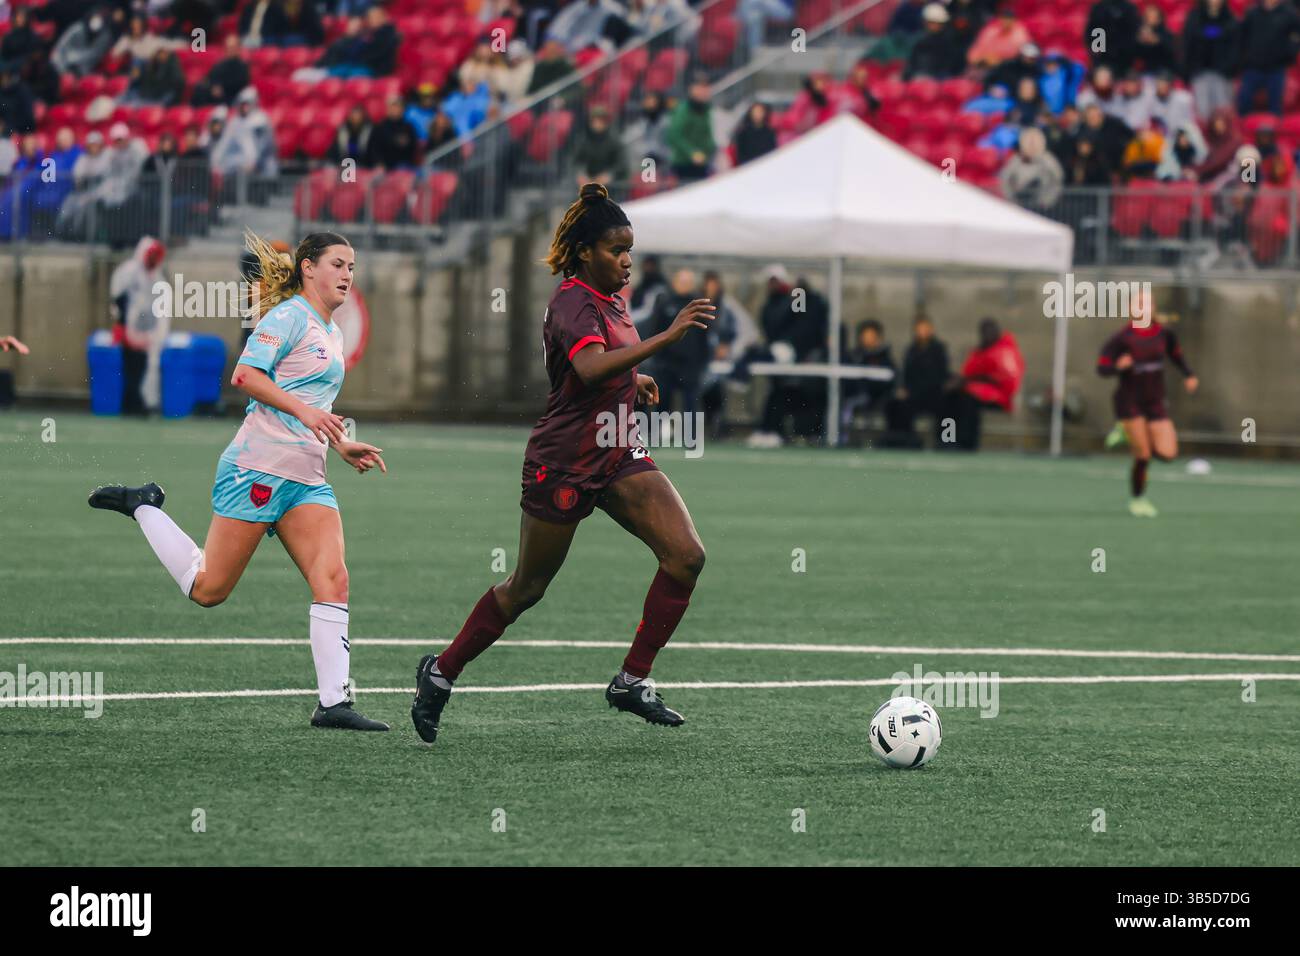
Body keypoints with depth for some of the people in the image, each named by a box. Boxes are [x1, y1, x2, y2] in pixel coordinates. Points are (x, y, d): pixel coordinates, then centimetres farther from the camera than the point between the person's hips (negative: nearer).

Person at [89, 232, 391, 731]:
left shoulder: (331, 333, 21)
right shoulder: (288, 316, -7)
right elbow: (245, 375, -17)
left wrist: (341, 445, 21)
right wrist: (304, 409, -24)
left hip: (306, 481, 8)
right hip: (258, 469, -8)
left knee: (333, 581, -9)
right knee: (208, 589, -3)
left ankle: (333, 702, -11)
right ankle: (143, 506, 19)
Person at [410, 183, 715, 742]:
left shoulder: (607, 299, 10)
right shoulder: (573, 302, -17)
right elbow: (590, 368, -39)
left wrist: (633, 380, 12)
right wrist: (666, 338, -42)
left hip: (618, 455, 8)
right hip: (564, 461, -8)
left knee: (687, 556, -10)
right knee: (527, 588, 5)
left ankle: (632, 681, -3)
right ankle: (441, 672, 24)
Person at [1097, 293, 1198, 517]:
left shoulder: (1164, 334, 2)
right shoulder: (1122, 338, -11)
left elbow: (1176, 355, 21)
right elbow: (1101, 368, -12)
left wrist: (1189, 375, 6)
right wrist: (1118, 366, -33)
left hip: (1154, 403, 4)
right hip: (1129, 403, -4)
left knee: (1167, 453, -9)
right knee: (1143, 456, -8)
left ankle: (1127, 432, 19)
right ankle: (1137, 499, 18)